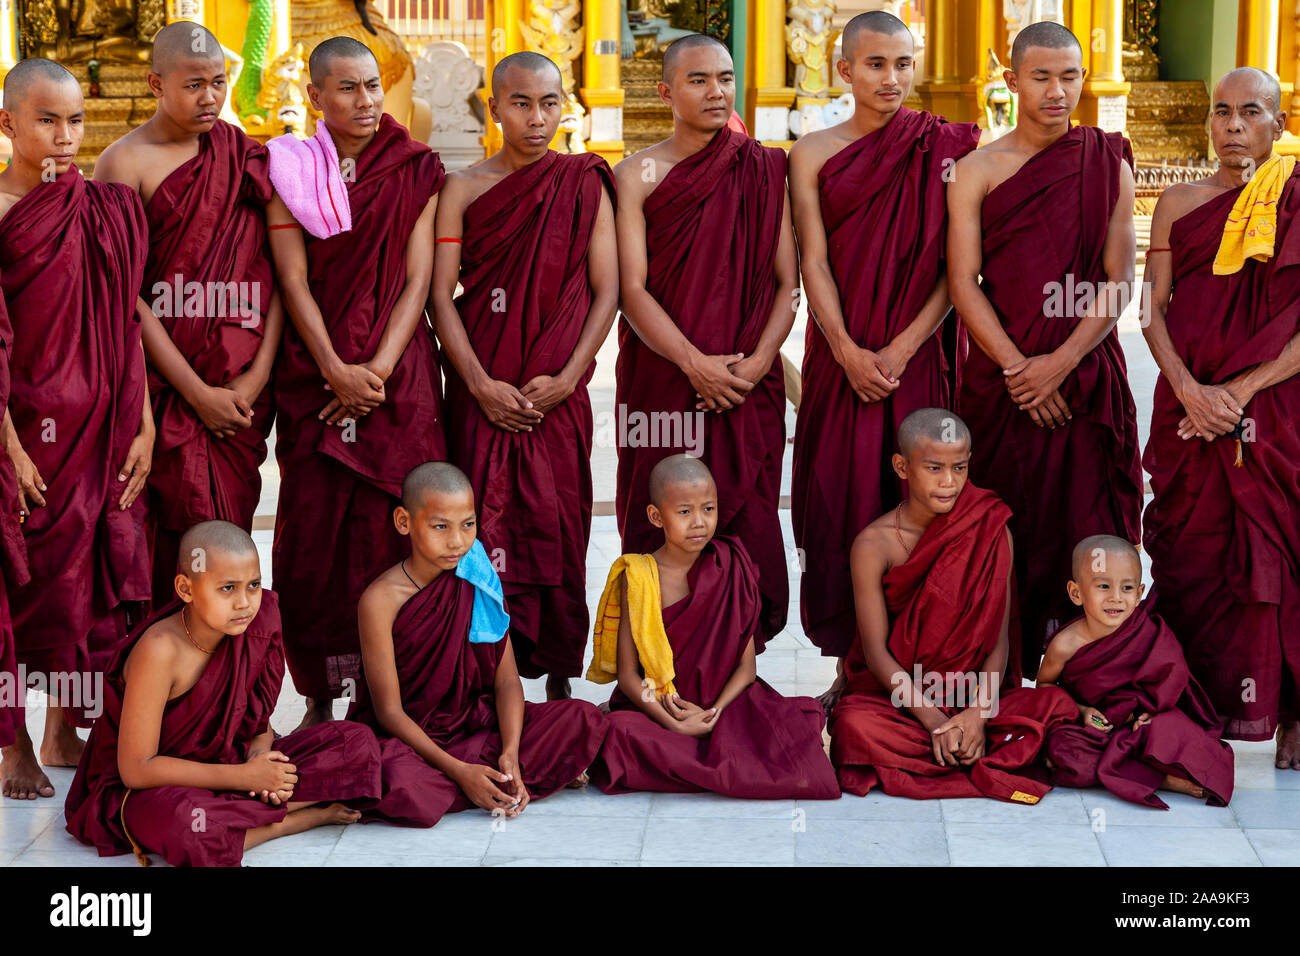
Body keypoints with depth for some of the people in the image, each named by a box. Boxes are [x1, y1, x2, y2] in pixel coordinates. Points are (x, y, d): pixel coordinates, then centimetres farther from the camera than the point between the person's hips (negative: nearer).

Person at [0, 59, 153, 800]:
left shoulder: (107, 210, 6)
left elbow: (129, 323, 7)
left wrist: (144, 425, 3)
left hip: (101, 424, 5)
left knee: (89, 573, 10)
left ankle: (65, 731, 24)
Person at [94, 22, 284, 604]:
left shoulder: (243, 156, 10)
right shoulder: (124, 163, -4)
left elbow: (277, 270, 6)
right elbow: (126, 296, -8)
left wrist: (260, 371, -6)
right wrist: (197, 393, -11)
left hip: (242, 385, 4)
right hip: (166, 377, -4)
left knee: (230, 527, 6)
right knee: (183, 531, -6)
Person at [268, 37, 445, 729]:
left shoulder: (415, 172, 5)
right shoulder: (291, 171, 5)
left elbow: (418, 279, -1)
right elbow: (294, 280, -1)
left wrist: (378, 370, -12)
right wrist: (336, 372, -12)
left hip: (398, 377, 0)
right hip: (314, 377, 0)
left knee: (387, 532, -4)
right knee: (314, 530, -1)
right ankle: (319, 693, 8)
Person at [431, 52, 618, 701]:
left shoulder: (585, 186, 4)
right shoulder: (462, 189, 4)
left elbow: (606, 291, 2)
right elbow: (440, 295, 0)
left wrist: (568, 376, -9)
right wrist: (480, 383, -11)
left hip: (559, 395, 0)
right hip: (483, 391, 0)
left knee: (557, 524, 1)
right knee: (485, 528, -3)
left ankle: (558, 674, 12)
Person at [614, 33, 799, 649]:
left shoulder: (766, 171, 8)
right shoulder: (637, 176, 3)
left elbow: (788, 281, 5)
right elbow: (632, 290, -4)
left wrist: (757, 361, -11)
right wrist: (696, 364, -16)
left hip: (750, 388, 1)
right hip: (662, 382, -1)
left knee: (747, 526, -2)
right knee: (660, 533, -1)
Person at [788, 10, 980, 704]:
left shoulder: (944, 148, 4)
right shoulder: (812, 153, 7)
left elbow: (956, 266, -2)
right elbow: (814, 263, 1)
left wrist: (904, 347, -12)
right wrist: (849, 352, -11)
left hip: (919, 354, -1)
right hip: (842, 354, 1)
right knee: (840, 496, 0)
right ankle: (850, 665, 8)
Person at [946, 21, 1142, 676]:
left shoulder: (1108, 164, 6)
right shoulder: (976, 170, 5)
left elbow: (1118, 280, 0)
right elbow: (963, 282, -2)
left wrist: (1061, 362, -11)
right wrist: (1016, 368, -12)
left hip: (1085, 375, 0)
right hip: (998, 377, 0)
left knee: (1082, 527, -2)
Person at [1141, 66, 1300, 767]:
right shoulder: (1178, 203, 10)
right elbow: (1154, 310, 5)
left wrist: (1241, 390, -13)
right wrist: (1191, 389, -10)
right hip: (1191, 408, 3)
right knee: (1191, 550, 3)